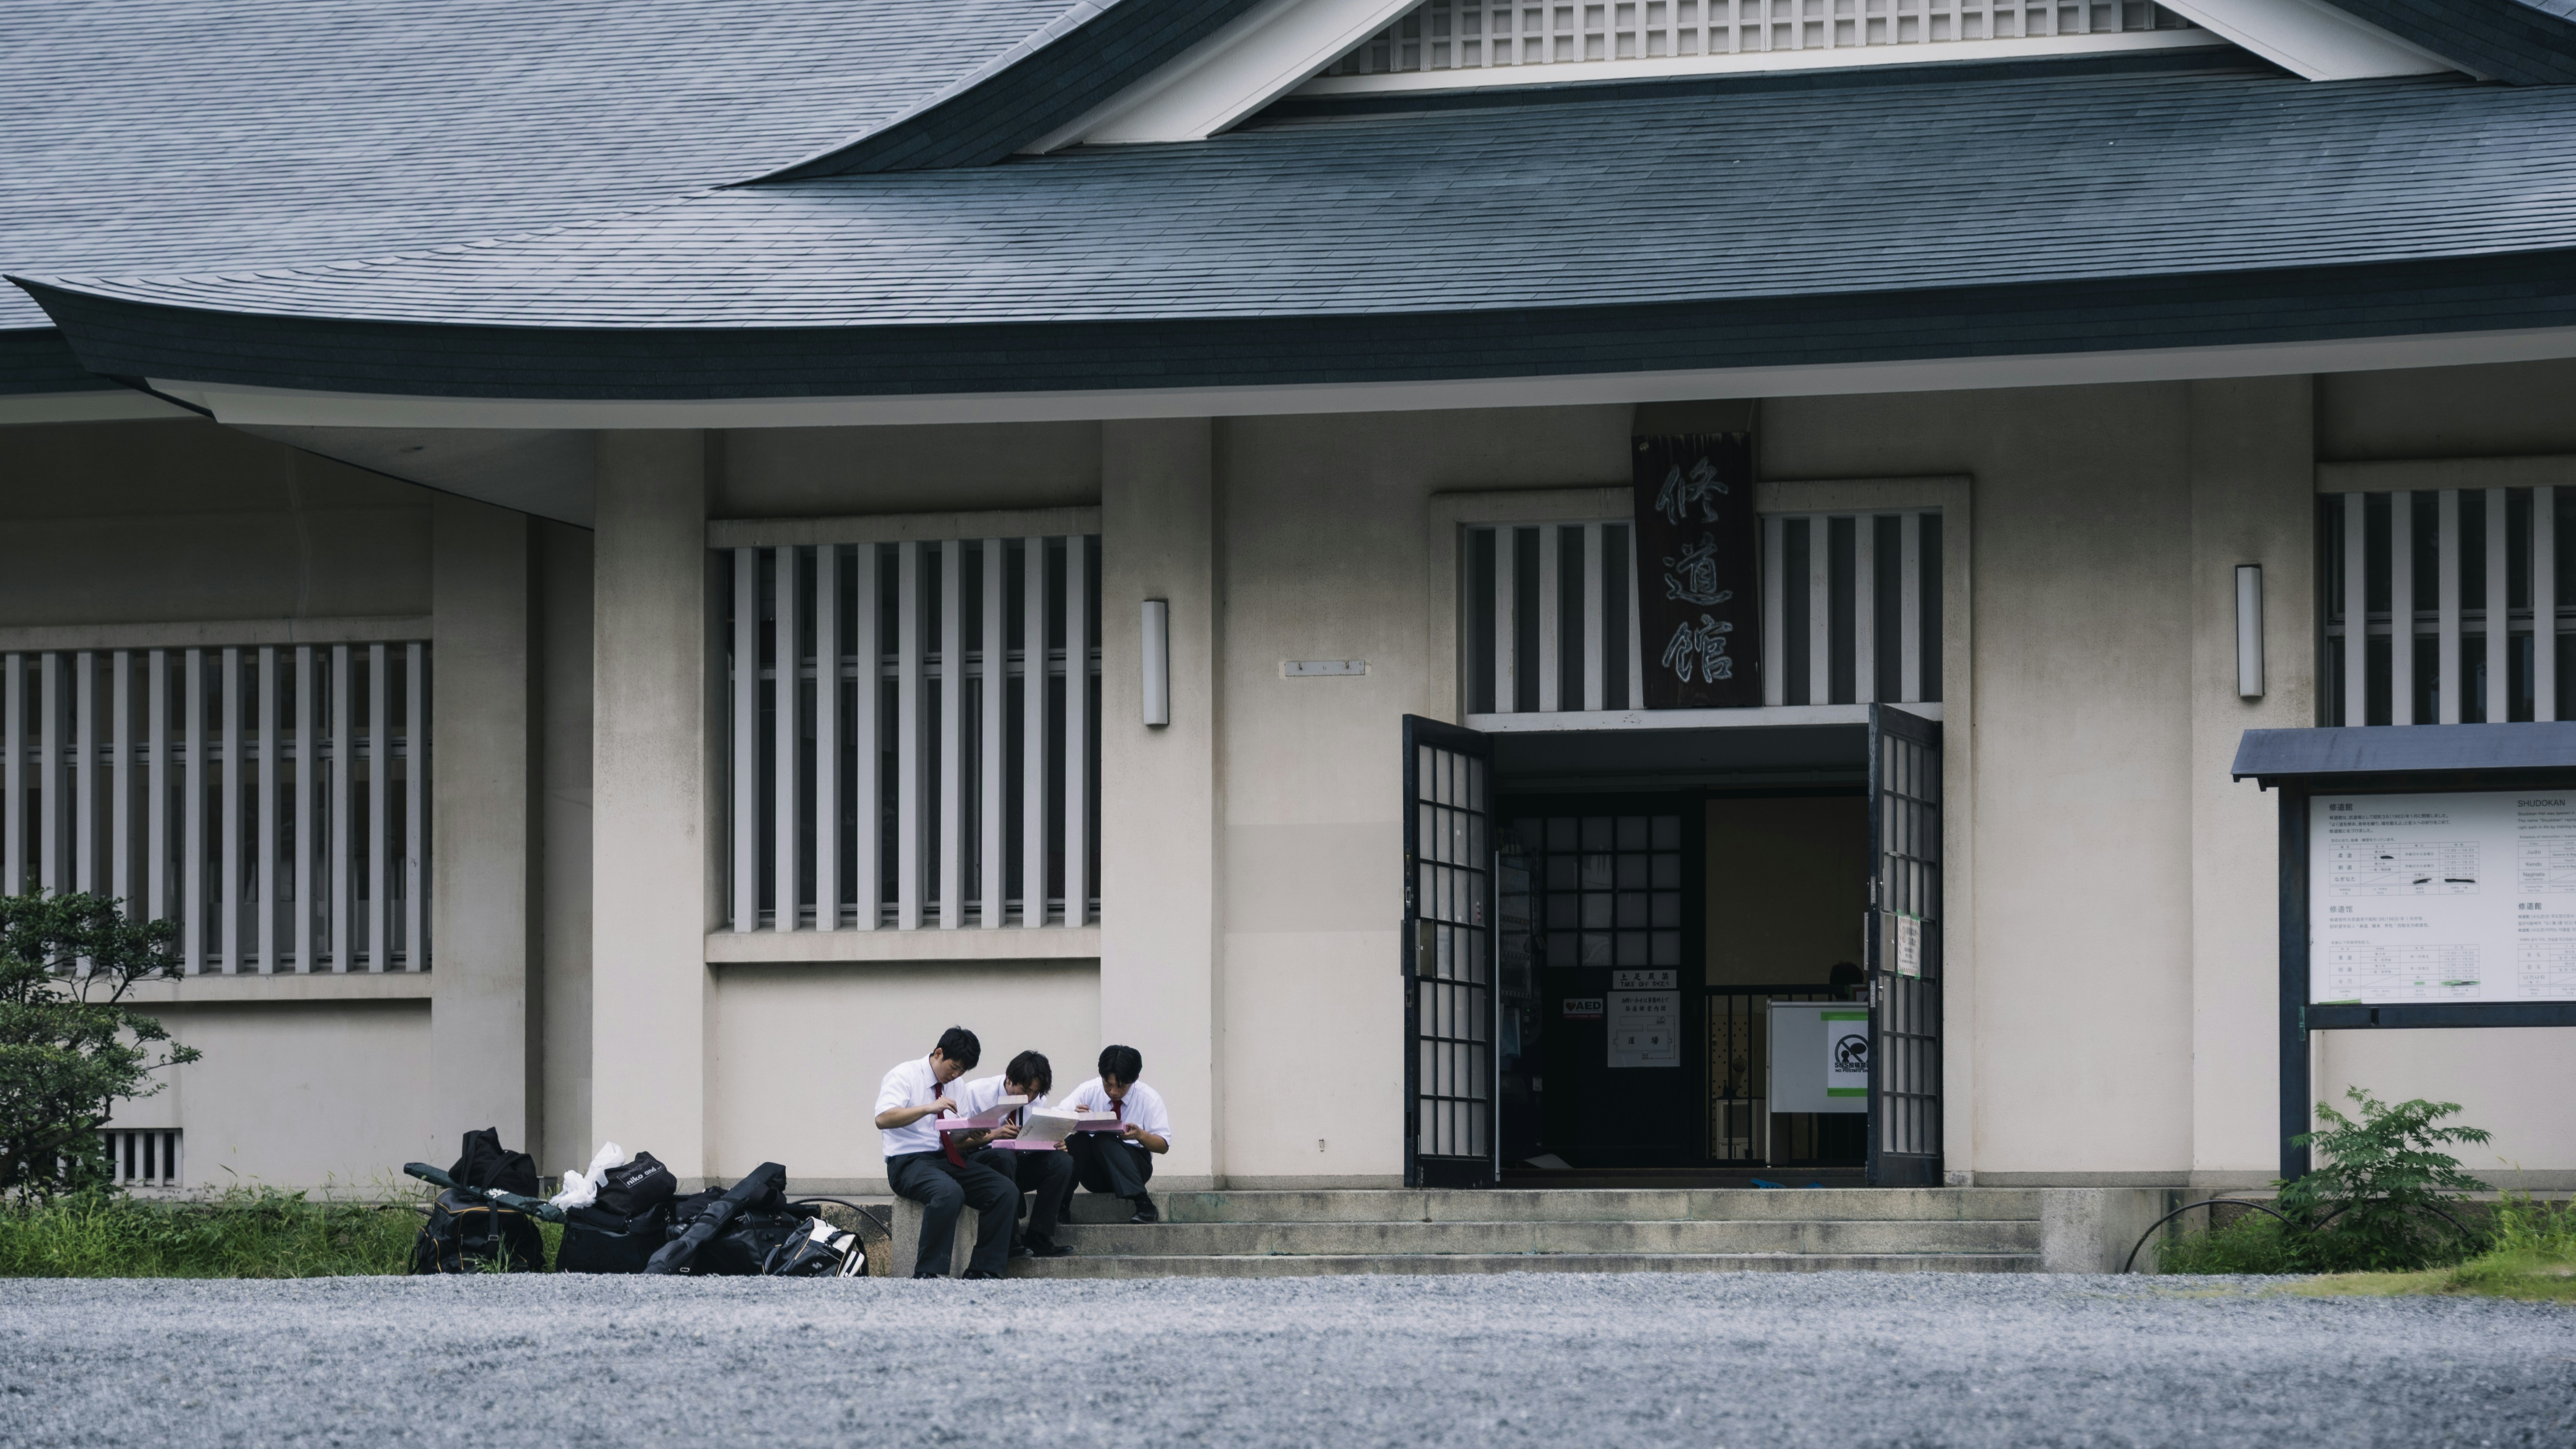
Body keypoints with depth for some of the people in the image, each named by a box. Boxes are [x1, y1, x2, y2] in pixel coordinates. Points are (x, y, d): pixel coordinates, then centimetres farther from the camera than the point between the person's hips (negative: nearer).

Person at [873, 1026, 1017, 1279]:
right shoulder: (905, 1076, -5)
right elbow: (883, 1119, -22)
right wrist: (929, 1108, -31)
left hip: (949, 1160, 7)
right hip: (910, 1162, -7)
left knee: (1006, 1192, -15)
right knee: (949, 1193, -38)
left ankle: (984, 1270, -12)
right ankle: (927, 1274, -30)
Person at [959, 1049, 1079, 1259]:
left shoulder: (1037, 1101, 4)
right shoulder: (976, 1093, -13)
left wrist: (1055, 1144, -18)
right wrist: (992, 1135, -30)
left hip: (1017, 1166, 5)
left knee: (1062, 1161, -20)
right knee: (1003, 1156, -39)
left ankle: (1038, 1239, -22)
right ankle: (1009, 1240, -34)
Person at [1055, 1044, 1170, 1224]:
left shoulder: (1149, 1099, -3)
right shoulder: (1087, 1092, -1)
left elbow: (1164, 1146, -2)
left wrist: (1140, 1135, -24)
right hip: (1094, 1172, 1)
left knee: (1103, 1141, -34)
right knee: (1076, 1139, -31)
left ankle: (1144, 1207, -42)